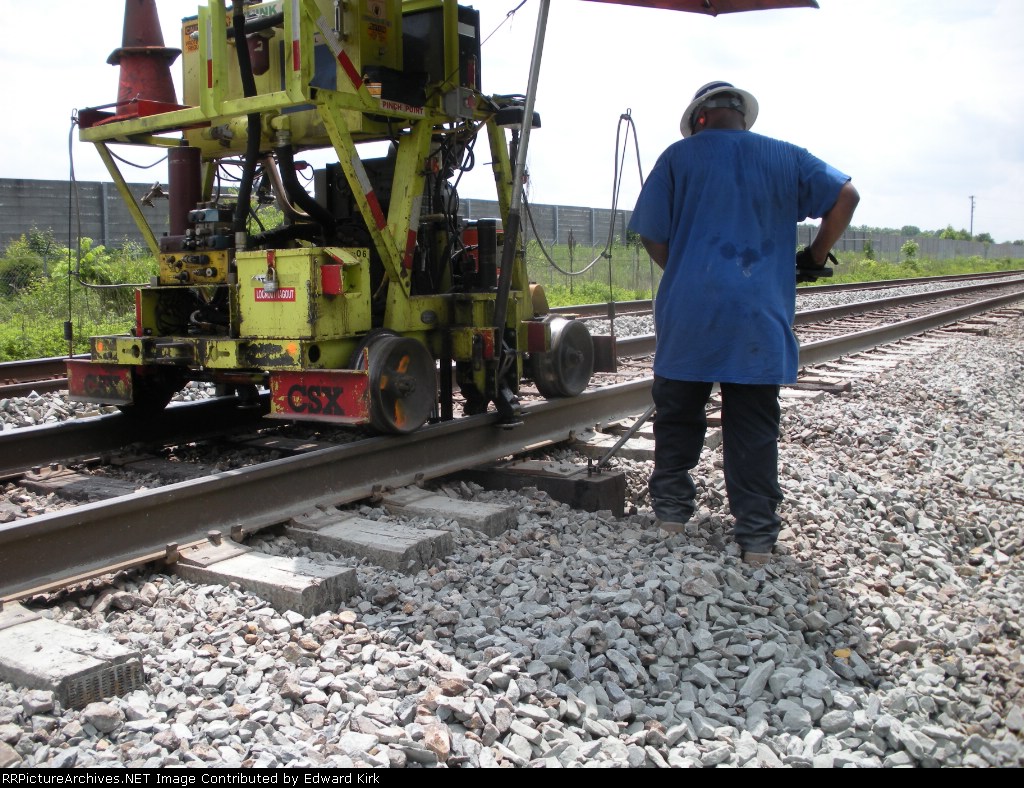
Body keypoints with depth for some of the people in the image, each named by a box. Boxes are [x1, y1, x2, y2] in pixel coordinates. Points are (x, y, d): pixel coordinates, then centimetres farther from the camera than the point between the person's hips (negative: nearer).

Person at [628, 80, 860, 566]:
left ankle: (670, 507, 23)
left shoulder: (679, 157, 3)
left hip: (690, 312, -1)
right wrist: (816, 256, 14)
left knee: (677, 414, 15)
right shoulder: (785, 157, 9)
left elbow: (652, 235, 0)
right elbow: (845, 196, 5)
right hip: (761, 319, 1)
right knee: (754, 426, 6)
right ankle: (757, 534, 7)